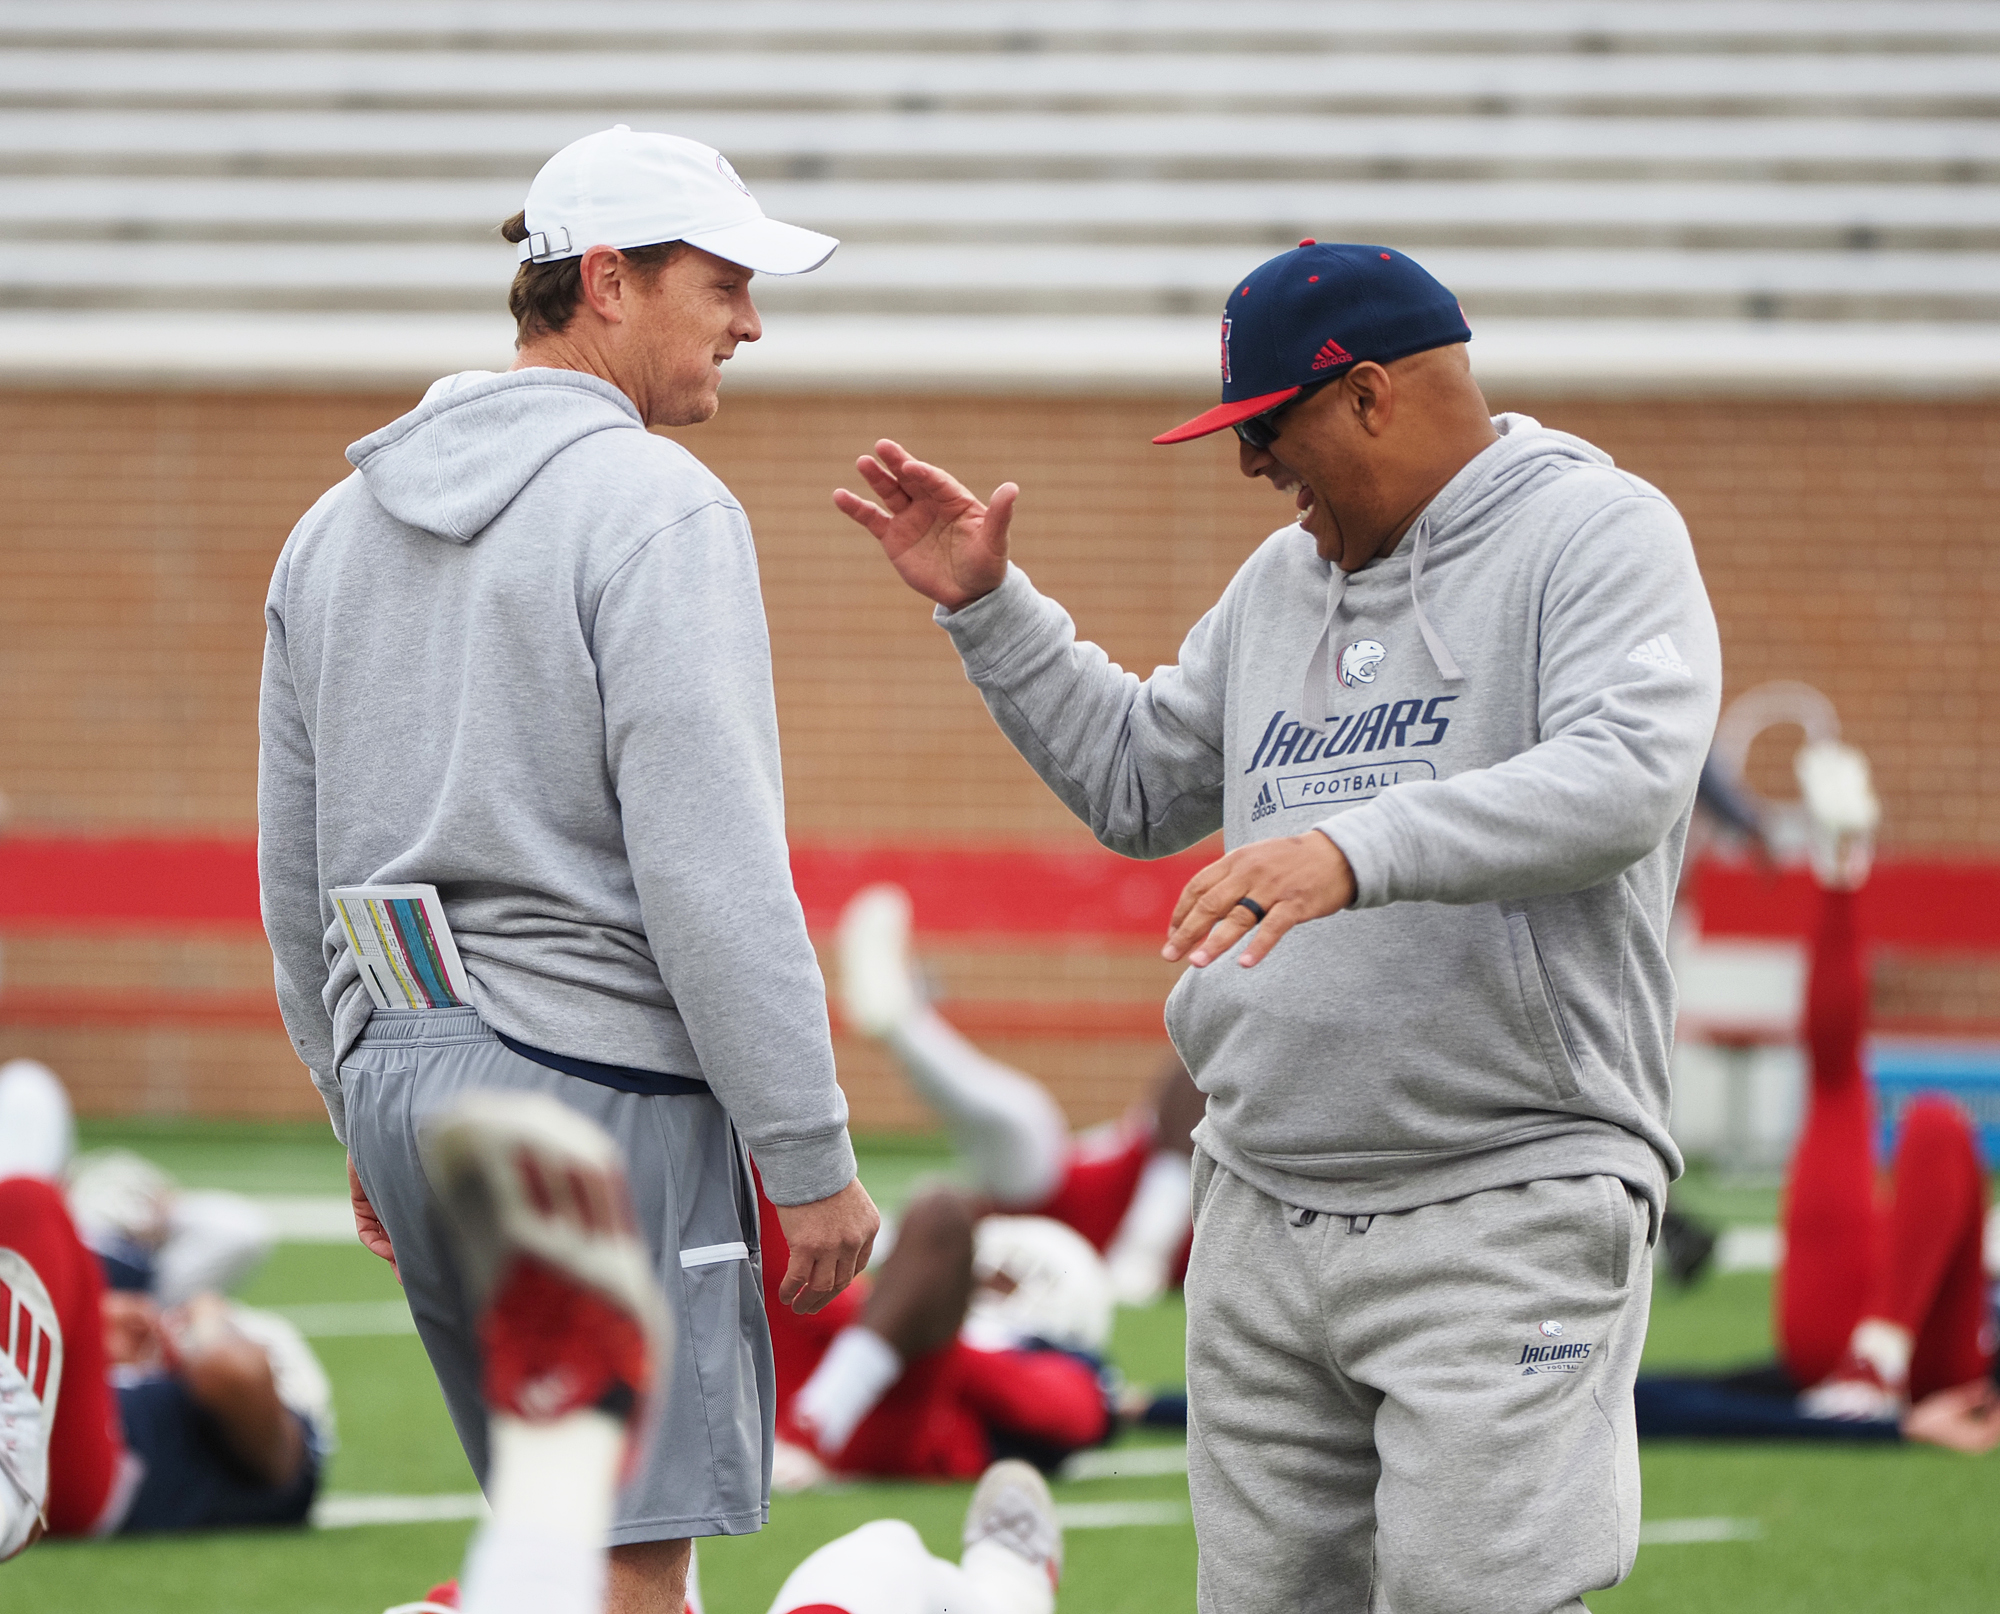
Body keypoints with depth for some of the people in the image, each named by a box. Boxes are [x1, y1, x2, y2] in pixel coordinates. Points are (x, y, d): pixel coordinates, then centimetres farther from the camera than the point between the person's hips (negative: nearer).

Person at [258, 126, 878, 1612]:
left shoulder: (341, 526, 15)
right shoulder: (656, 509, -11)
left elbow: (299, 869, 20)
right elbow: (711, 872, -17)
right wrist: (811, 1156, -13)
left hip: (396, 1071, 8)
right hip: (600, 1077, -8)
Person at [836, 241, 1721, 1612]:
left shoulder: (1598, 535, -7)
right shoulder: (1286, 580, 18)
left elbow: (1628, 779, -25)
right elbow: (1136, 785, 30)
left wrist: (1355, 852, -36)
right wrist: (986, 607, 20)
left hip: (1506, 1211, -8)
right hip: (1262, 1221, 8)